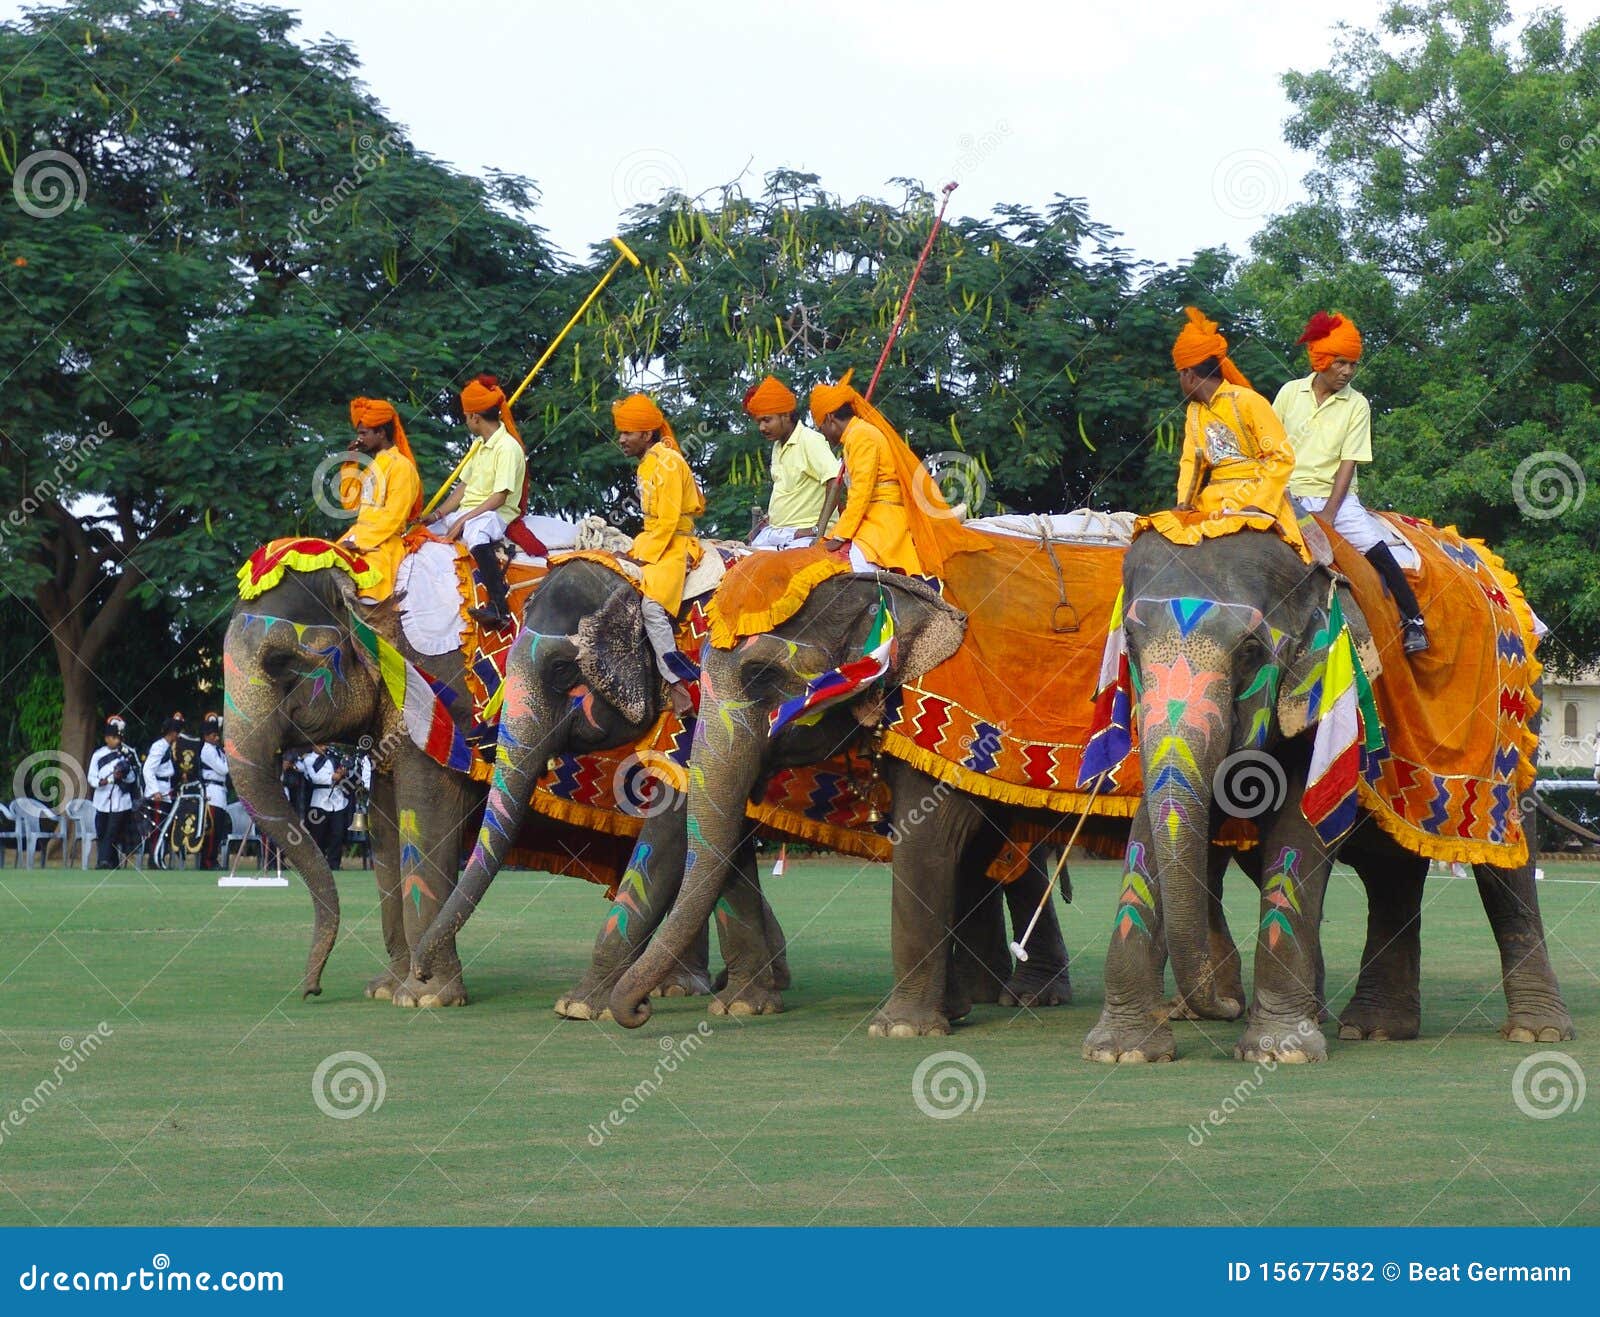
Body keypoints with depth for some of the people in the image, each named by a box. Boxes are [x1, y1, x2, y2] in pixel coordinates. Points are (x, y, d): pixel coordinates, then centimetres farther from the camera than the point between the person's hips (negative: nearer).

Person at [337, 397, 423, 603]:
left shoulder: (401, 466, -4)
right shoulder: (372, 465, 23)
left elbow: (394, 516, -13)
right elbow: (350, 502, 25)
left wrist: (360, 542, -17)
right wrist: (350, 465, 18)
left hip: (384, 540, -8)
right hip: (360, 536, 8)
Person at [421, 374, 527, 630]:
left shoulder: (507, 447, -12)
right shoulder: (479, 445, 17)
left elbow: (499, 497, -18)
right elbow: (464, 486, 17)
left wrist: (464, 519, -21)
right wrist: (438, 514, 5)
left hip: (497, 515, -10)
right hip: (468, 513, 10)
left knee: (474, 530, -41)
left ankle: (500, 607, -46)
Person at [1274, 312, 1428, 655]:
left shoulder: (1357, 405, 1)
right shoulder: (1291, 392, 4)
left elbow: (1349, 462, -4)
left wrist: (1329, 513, -13)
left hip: (1335, 496, -1)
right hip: (1289, 494, 1)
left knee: (1377, 550, -15)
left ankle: (1413, 621, -6)